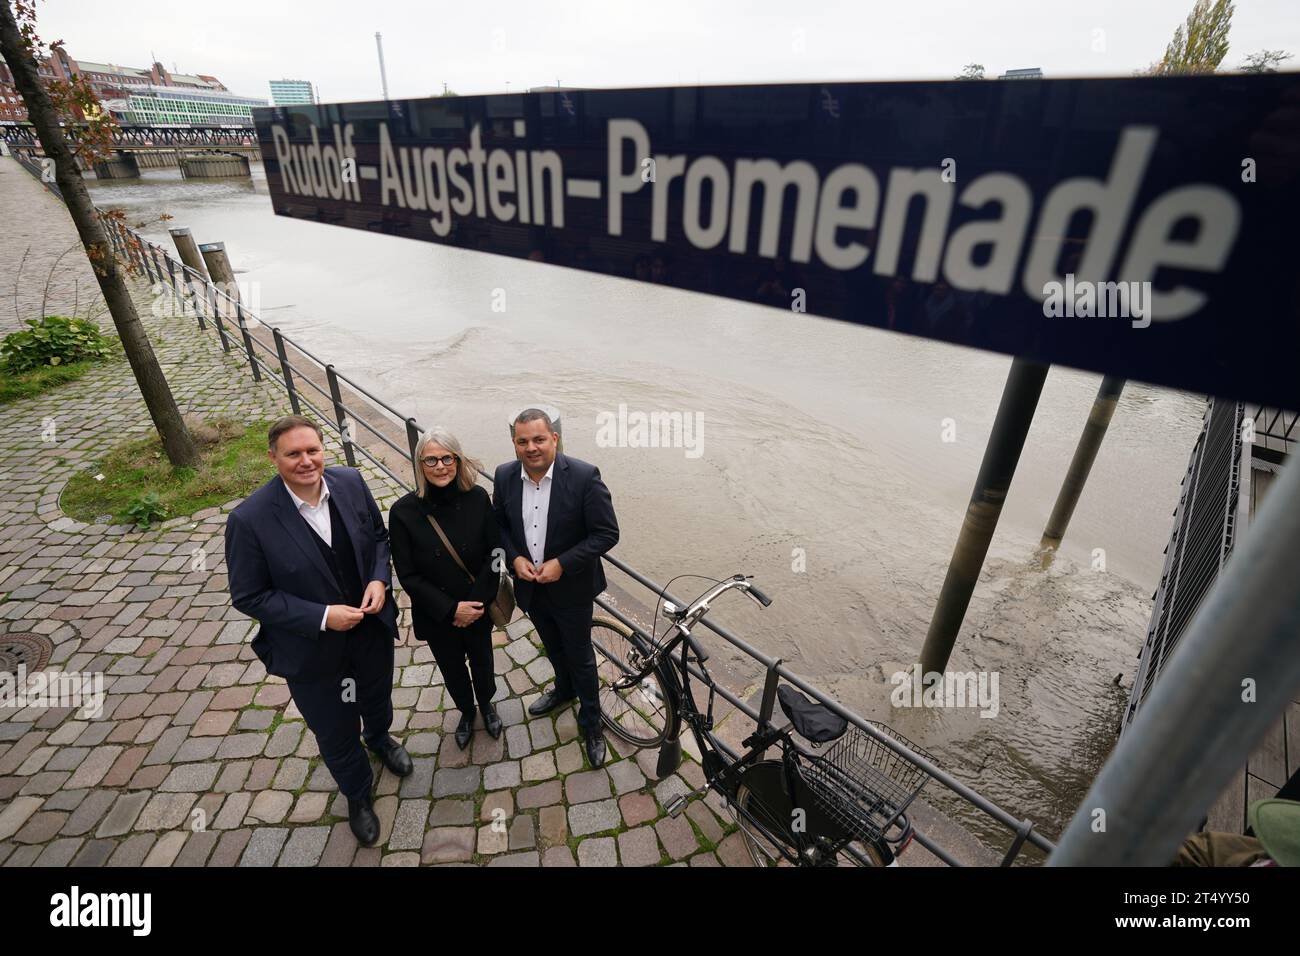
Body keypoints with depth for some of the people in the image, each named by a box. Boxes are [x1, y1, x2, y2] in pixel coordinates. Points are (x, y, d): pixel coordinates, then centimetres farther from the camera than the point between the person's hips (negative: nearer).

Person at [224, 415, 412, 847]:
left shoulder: (351, 482, -15)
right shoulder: (250, 519, -25)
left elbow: (378, 535, 1)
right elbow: (249, 597, -16)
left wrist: (380, 579, -16)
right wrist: (321, 617, -24)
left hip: (372, 627, 4)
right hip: (312, 648, -3)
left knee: (377, 697, 31)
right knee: (336, 734, 19)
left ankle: (379, 738, 67)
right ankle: (357, 794, 50)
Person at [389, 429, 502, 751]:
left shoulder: (478, 498, -17)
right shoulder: (404, 512, -19)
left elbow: (494, 552, -9)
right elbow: (408, 575, -14)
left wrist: (478, 602, -15)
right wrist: (451, 609, -18)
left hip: (479, 608, 0)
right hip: (436, 615, 0)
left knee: (482, 663, 22)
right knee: (452, 670, 22)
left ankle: (486, 705, 54)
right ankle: (466, 712, 53)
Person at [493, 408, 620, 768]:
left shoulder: (584, 477, -24)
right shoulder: (505, 476, -10)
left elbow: (607, 534, -19)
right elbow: (499, 523, 5)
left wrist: (561, 563, -24)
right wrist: (514, 558, -12)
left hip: (570, 587, -4)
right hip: (530, 586, 4)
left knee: (580, 655, 14)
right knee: (553, 647, 28)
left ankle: (591, 721, 38)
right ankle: (564, 689, 57)